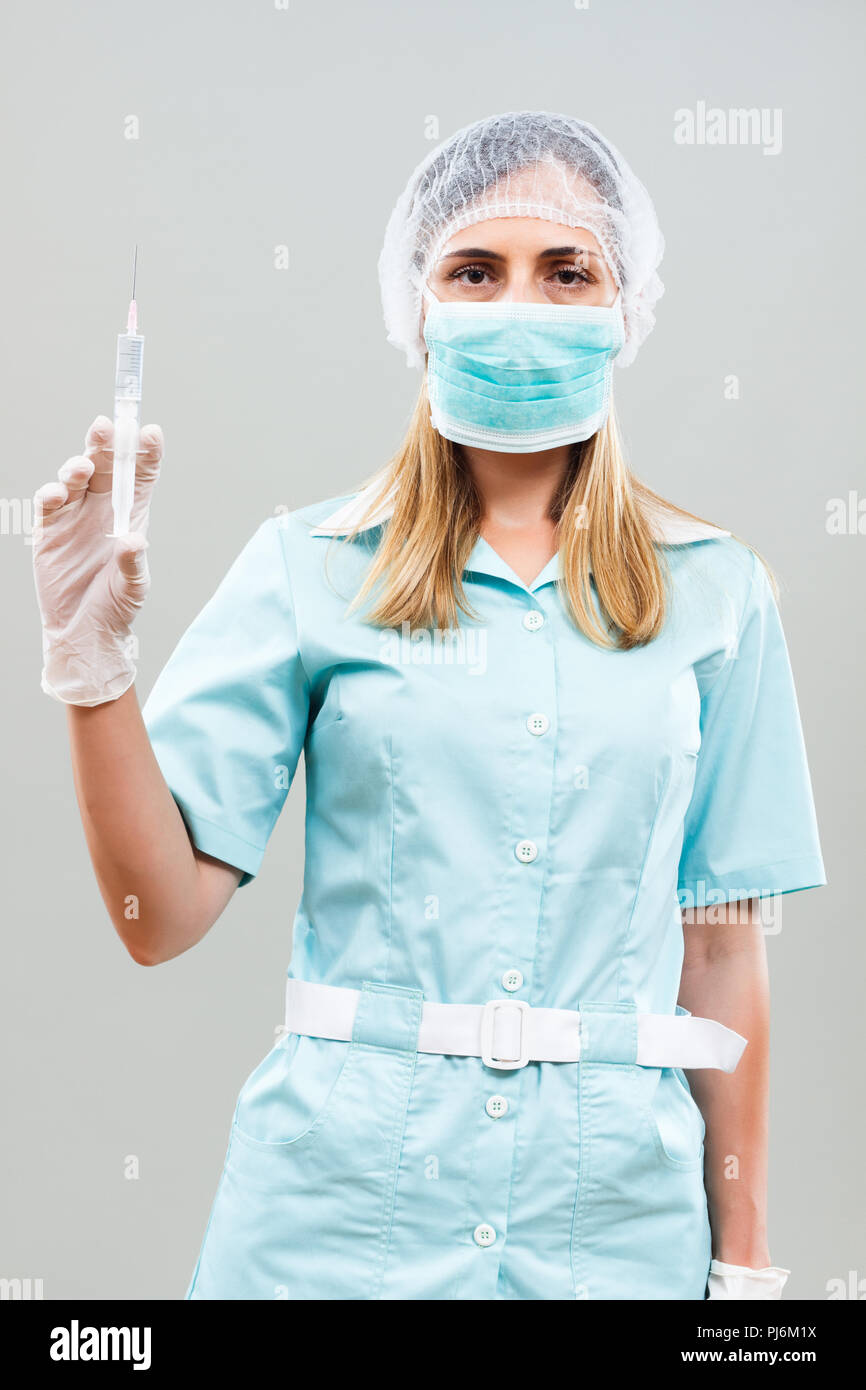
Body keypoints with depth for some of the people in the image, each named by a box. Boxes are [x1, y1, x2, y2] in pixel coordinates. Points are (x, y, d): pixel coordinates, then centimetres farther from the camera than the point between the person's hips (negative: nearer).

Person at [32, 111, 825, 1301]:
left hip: (610, 1205, 1)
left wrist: (743, 1260, 8)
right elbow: (164, 914, -5)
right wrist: (92, 661, -17)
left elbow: (721, 949, 5)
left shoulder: (714, 591, 3)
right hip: (340, 1196, -1)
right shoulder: (310, 568, -1)